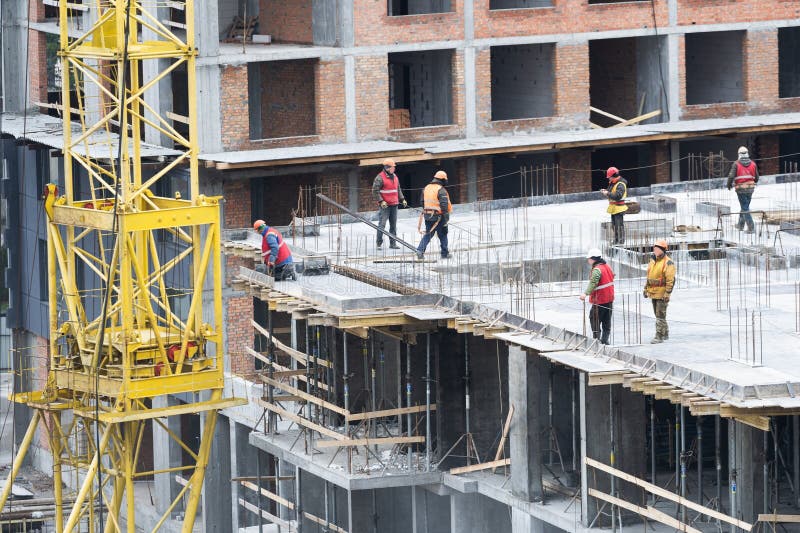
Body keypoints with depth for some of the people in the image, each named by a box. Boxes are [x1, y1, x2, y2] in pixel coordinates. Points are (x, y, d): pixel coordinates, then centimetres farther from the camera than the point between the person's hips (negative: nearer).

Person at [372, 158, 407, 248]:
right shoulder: (380, 178, -10)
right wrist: (381, 201, -19)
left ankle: (393, 243, 15)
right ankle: (379, 243, -3)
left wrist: (402, 199, 15)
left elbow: (398, 189, 24)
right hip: (385, 205, -7)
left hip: (394, 204, 7)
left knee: (393, 224, 9)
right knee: (382, 224, -9)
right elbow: (375, 191, -12)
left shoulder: (394, 177, 14)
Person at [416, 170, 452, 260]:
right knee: (442, 235, 9)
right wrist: (446, 218, -16)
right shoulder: (441, 190, -15)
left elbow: (423, 202, 15)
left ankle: (420, 250, -4)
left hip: (428, 216, 6)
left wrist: (425, 212, 25)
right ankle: (444, 253, 17)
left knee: (428, 234, 12)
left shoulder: (426, 188, 8)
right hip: (438, 217, -6)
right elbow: (444, 205, -19)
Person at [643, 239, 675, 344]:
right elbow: (649, 276, 23)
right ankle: (665, 333, 27)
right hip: (653, 292, 8)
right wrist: (646, 289, 19)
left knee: (660, 315, -7)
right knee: (658, 314, 15)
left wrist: (667, 293, -20)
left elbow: (670, 280, -16)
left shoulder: (668, 263, -12)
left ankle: (659, 336, -5)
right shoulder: (653, 261, 14)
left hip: (662, 293, -8)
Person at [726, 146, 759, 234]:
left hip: (741, 189, -4)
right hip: (750, 188, 4)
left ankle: (751, 227, -9)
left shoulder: (736, 164, -9)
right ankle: (741, 224, 32)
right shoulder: (753, 164, 2)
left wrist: (729, 185, 4)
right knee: (745, 206, 19)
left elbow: (731, 176, -14)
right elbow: (756, 178, 9)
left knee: (745, 207, -2)